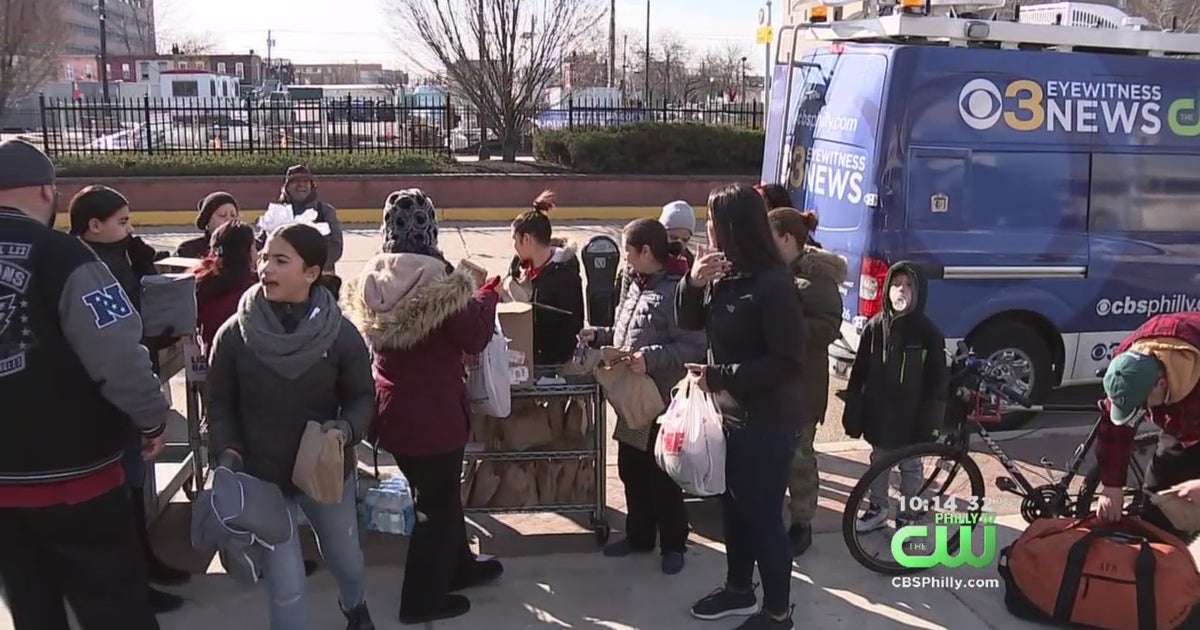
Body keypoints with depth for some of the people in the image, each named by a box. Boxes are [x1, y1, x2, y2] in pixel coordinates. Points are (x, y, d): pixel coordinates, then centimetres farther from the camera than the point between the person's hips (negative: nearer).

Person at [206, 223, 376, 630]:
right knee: (285, 586, 4)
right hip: (262, 476, -1)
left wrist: (347, 428, -22)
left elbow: (362, 396, -3)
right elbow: (220, 404, -1)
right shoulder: (234, 334, -12)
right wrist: (228, 451, -15)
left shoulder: (340, 333, -13)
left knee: (347, 560, 26)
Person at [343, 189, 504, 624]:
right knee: (437, 501, 11)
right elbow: (475, 339, -15)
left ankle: (458, 565, 43)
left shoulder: (371, 278, -1)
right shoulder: (438, 278, -21)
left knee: (436, 491, 25)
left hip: (392, 408, 7)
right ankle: (422, 599, 22)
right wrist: (488, 295, 1)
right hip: (433, 411, -7)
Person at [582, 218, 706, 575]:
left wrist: (651, 359, -33)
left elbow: (694, 347, -26)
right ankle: (639, 535, 34)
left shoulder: (676, 290, -20)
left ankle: (673, 544, 22)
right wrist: (599, 336, 10)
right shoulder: (636, 285, 10)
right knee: (631, 471, 18)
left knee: (662, 477, 5)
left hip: (661, 402, -9)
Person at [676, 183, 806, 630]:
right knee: (734, 506, 20)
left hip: (766, 422, -8)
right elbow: (690, 323, 11)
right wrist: (692, 283, -9)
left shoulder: (773, 285, -22)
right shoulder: (723, 275, 2)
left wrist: (716, 376, -21)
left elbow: (787, 362, -24)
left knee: (763, 515, 4)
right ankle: (739, 589, 39)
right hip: (728, 414, 8)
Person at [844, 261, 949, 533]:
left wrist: (930, 421, -10)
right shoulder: (875, 327, -3)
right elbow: (859, 373, 1)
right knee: (879, 461, 17)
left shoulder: (928, 332, -10)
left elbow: (938, 381, -8)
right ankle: (878, 507, 35)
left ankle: (908, 514, 27)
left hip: (911, 417, -3)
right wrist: (853, 412, 0)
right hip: (879, 413, 3)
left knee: (910, 466, 11)